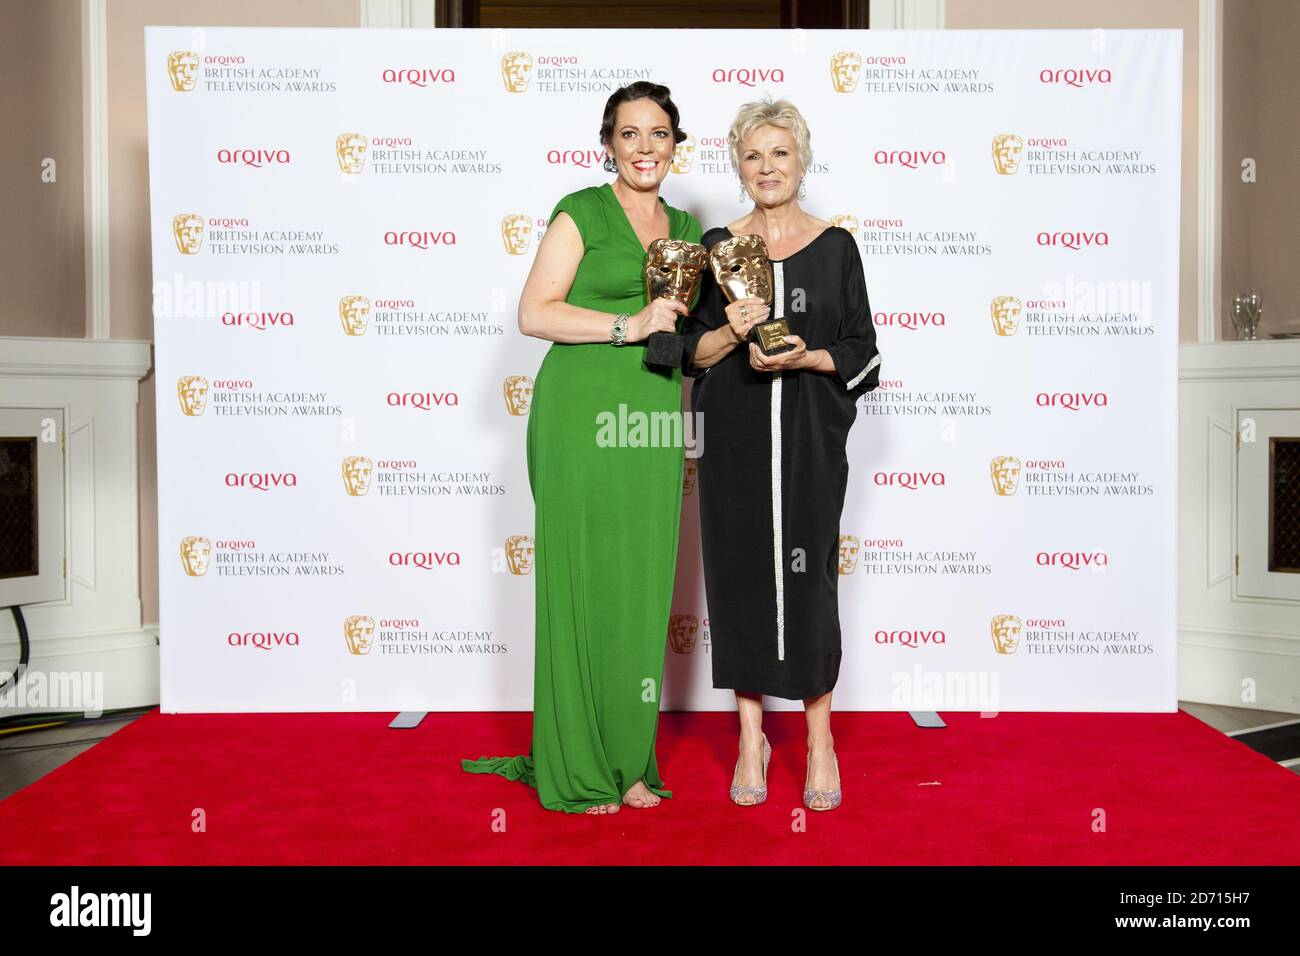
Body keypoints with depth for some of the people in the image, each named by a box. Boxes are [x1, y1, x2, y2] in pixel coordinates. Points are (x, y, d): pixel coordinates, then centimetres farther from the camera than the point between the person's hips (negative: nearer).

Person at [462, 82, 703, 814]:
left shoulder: (685, 227, 18)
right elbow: (534, 314, -8)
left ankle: (627, 759, 19)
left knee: (641, 587, 8)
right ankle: (575, 768, 10)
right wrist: (628, 325, -16)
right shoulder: (582, 212, 0)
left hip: (653, 424, 6)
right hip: (583, 417, -6)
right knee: (582, 581, -2)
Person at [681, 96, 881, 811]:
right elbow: (693, 352, 7)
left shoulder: (835, 246, 6)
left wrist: (804, 357, -13)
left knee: (809, 577, 0)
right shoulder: (717, 246, 8)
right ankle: (751, 737, 17)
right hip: (733, 437, 1)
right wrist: (731, 333, -13)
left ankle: (819, 737, 16)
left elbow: (861, 351, 4)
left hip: (809, 437, -1)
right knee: (739, 572, 3)